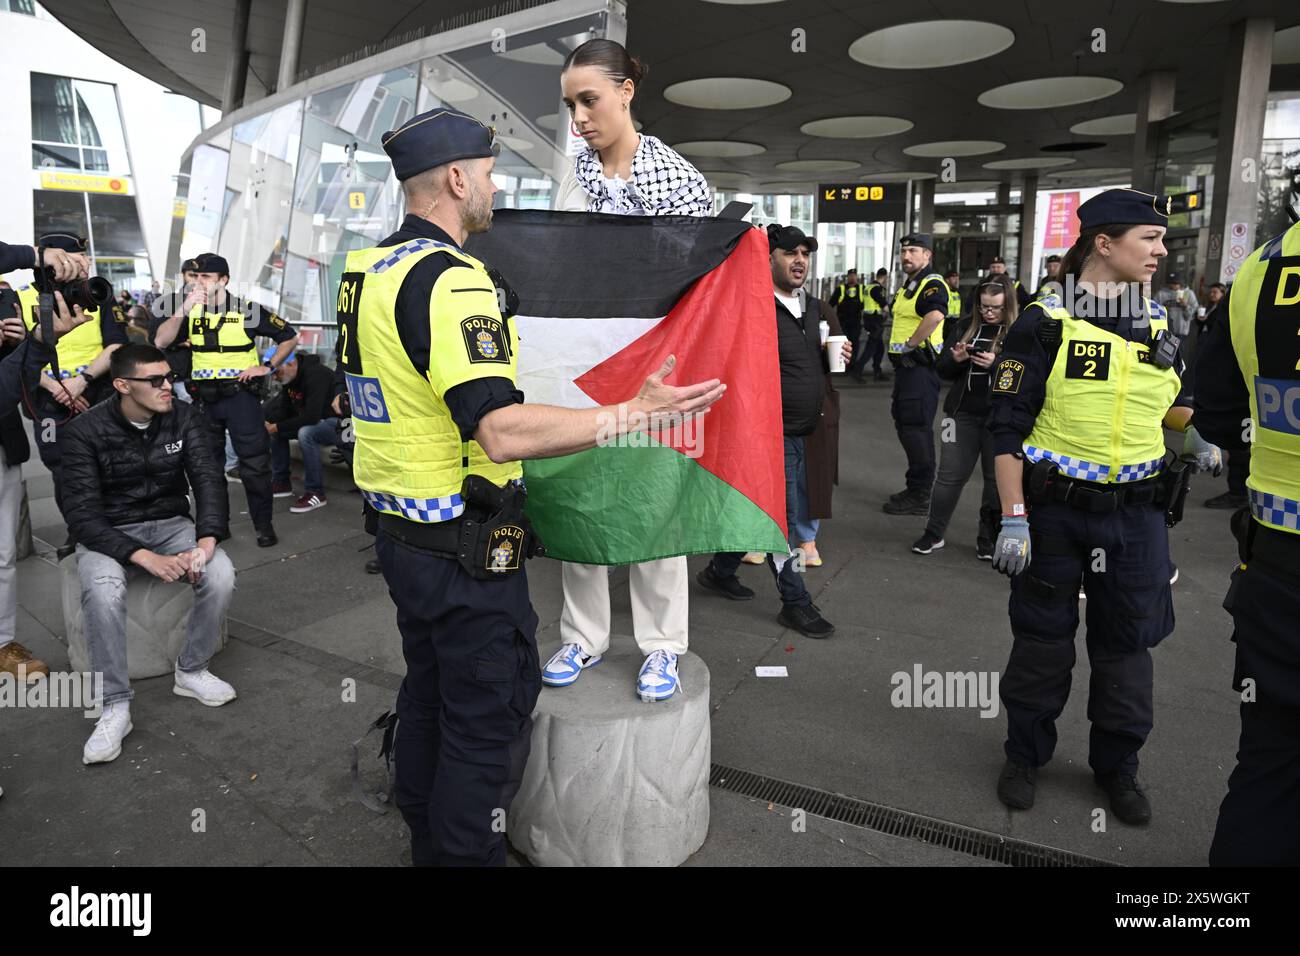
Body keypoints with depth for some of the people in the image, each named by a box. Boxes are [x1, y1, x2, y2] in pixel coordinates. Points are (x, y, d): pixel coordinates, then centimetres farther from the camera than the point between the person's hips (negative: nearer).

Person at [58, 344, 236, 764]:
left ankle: (192, 671, -3)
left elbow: (208, 479, -12)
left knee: (221, 575, -26)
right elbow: (83, 513, -19)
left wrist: (206, 540, -31)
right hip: (107, 534, -2)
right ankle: (114, 707, -19)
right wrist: (145, 558, -33)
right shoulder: (86, 431, -15)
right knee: (102, 592, -35)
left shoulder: (184, 418, -6)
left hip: (171, 524, 3)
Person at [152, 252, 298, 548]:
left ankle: (263, 524, 6)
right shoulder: (190, 312, 6)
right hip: (204, 398, 4)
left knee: (254, 464, -5)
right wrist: (183, 309, -17)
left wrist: (268, 366, -6)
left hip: (240, 394, -4)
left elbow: (290, 337, 3)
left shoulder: (247, 311, -4)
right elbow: (160, 342, -7)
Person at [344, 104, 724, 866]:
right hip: (466, 547, -10)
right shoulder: (451, 280, -22)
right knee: (489, 719, 6)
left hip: (401, 534, 10)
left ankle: (428, 843, 40)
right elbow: (505, 433, -30)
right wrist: (635, 413, -26)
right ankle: (466, 853, 21)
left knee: (428, 699, 23)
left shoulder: (370, 271, 8)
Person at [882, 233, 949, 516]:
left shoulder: (933, 284, -14)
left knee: (917, 427, -7)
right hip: (905, 366, 11)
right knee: (904, 424, 16)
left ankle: (919, 496, 1)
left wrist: (910, 344, -24)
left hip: (920, 366, -11)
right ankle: (915, 489, 27)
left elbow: (935, 315, -33)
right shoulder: (908, 286, 18)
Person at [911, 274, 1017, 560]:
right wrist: (956, 359, -13)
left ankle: (988, 538, 22)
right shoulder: (965, 327, 7)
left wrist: (997, 364, -27)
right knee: (950, 475, 7)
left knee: (997, 478, 9)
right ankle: (933, 533, 17)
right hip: (963, 413, 3)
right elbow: (943, 370, 8)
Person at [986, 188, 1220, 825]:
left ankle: (1117, 766, 31)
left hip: (1136, 512, 5)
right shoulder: (1045, 324, -9)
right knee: (1042, 639, 8)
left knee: (1126, 643, 12)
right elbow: (1008, 425, -11)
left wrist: (1196, 439, 4)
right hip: (1055, 509, -4)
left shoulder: (1158, 324, 8)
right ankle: (1025, 755, 28)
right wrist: (1012, 518, -16)